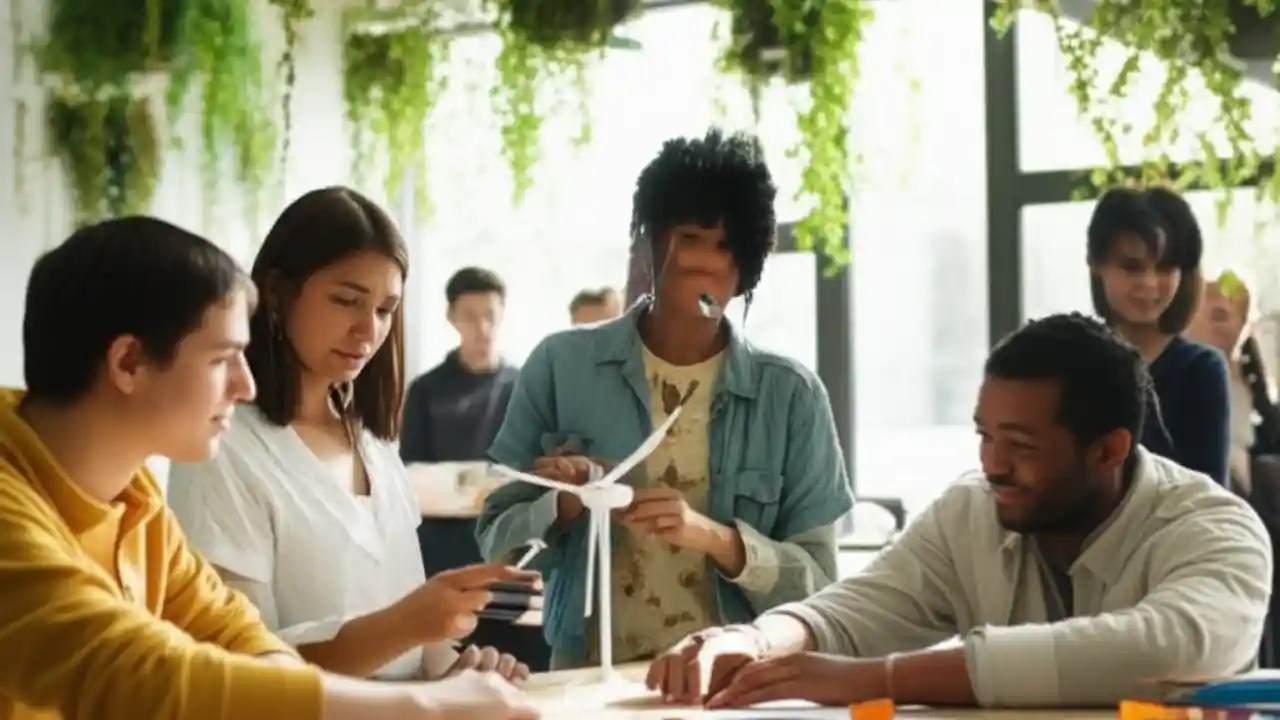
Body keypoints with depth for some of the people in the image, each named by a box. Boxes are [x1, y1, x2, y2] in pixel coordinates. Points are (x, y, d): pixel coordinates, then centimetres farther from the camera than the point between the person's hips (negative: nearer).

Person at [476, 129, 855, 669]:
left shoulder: (791, 396, 1)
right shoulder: (561, 366, 1)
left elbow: (819, 585, 0)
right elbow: (497, 543, 6)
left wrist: (715, 537, -15)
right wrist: (564, 508, -13)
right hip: (589, 676, 1)